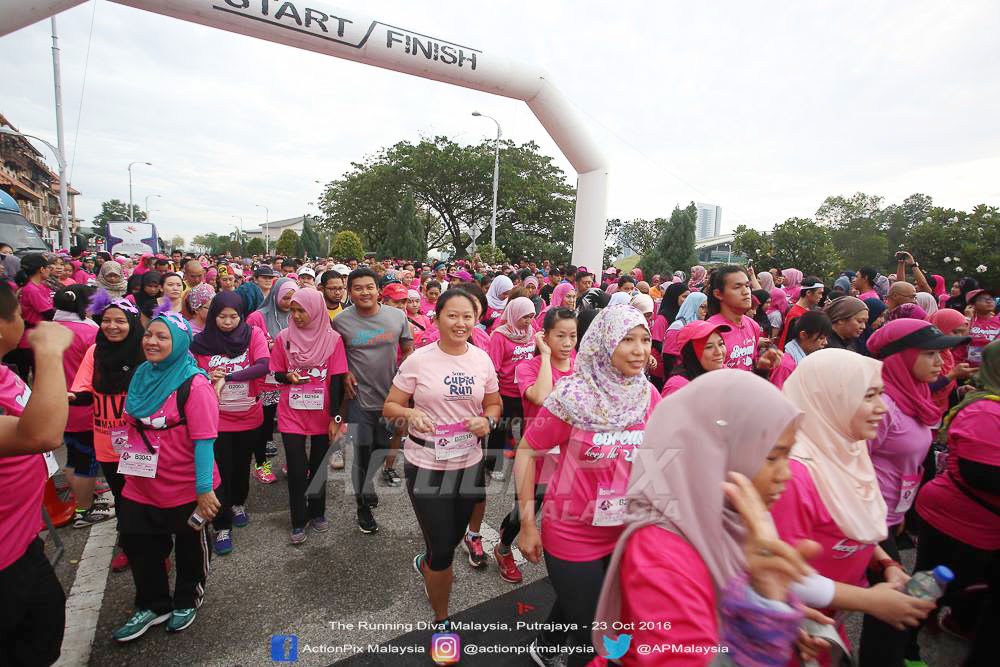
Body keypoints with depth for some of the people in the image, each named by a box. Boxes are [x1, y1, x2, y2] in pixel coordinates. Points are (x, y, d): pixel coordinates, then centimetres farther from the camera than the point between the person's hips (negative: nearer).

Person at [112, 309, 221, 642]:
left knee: (190, 547, 17)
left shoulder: (194, 384, -21)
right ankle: (152, 606, 42)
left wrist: (205, 489, -25)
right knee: (139, 546, 18)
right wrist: (129, 462, 18)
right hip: (141, 486, 6)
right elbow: (136, 426, 14)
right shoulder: (142, 375, 1)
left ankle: (187, 602, 42)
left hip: (185, 489, -6)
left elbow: (204, 439, -24)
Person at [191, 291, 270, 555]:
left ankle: (238, 503, 46)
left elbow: (263, 366, -23)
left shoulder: (253, 334, -8)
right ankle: (221, 527, 17)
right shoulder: (201, 342, -7)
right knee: (221, 471, 1)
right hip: (217, 417, -1)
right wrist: (208, 377, -20)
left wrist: (226, 377, -28)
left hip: (249, 415, 1)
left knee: (242, 464, 20)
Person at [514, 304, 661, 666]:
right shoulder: (573, 396, -21)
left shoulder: (649, 395, -6)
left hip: (628, 533, 5)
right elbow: (526, 450, -13)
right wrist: (528, 523, -13)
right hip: (572, 534, -5)